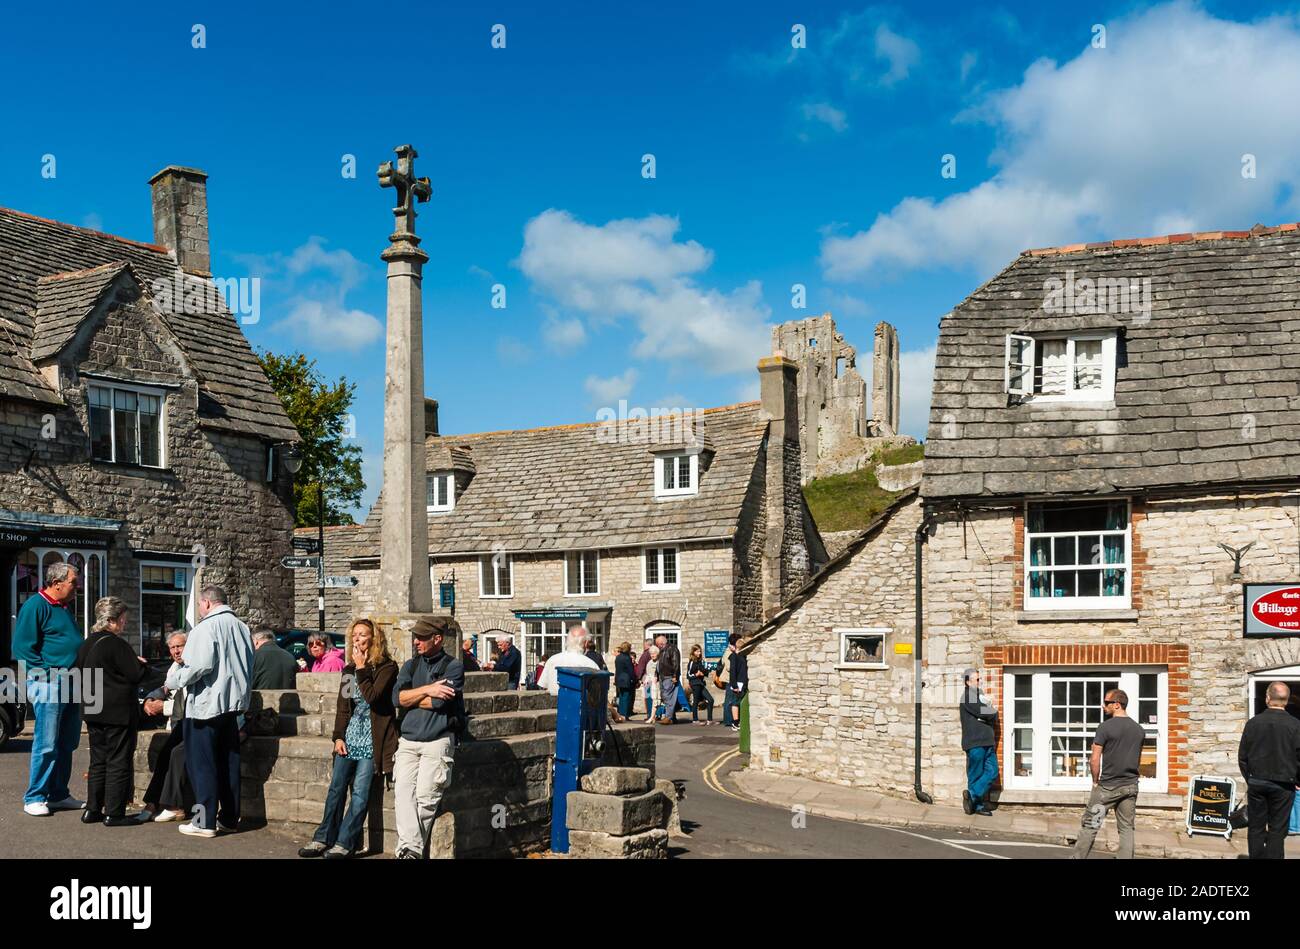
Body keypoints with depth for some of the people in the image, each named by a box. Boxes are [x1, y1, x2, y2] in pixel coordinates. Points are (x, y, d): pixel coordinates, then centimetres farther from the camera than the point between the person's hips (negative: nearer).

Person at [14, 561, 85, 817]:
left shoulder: (65, 608, 18)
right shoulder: (35, 606, -9)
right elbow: (22, 648, -13)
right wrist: (47, 671, -17)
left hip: (70, 685, 9)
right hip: (49, 682, -9)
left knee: (67, 743, 12)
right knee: (46, 744, -7)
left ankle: (58, 794, 21)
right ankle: (34, 798, 1)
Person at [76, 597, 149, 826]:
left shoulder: (87, 644, 9)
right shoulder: (116, 644, -17)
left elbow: (82, 675, 19)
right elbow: (136, 674, -16)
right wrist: (143, 664, 5)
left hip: (93, 712, 8)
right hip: (118, 712, -8)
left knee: (98, 761, 16)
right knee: (118, 763, -1)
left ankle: (92, 810, 19)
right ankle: (114, 814, 0)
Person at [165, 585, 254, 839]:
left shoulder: (206, 627, -13)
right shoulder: (241, 627, 11)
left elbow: (201, 665, -21)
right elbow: (249, 667, 17)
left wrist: (174, 679, -7)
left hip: (206, 703, -7)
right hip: (233, 703, 7)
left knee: (202, 764, 0)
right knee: (229, 762, 12)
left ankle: (205, 822, 1)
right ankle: (230, 818, 17)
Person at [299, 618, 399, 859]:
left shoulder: (387, 667, -6)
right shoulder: (349, 669, 12)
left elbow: (372, 697, -19)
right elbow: (342, 707, 13)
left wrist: (361, 669, -13)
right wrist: (338, 737, 3)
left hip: (371, 741, -6)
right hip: (349, 739, 6)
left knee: (360, 793, -5)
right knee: (336, 789, 6)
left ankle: (345, 844, -1)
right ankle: (323, 839, 15)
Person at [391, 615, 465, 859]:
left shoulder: (453, 667, 4)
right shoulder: (411, 665, 18)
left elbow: (439, 702, -10)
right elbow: (396, 698, 3)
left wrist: (410, 698, 3)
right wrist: (426, 690, -6)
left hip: (437, 741, -4)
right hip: (408, 741, 4)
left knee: (425, 797, -13)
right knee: (404, 793, -15)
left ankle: (410, 850, -9)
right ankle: (409, 849, -23)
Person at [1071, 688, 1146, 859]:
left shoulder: (1106, 727, -12)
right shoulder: (1139, 729, 7)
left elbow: (1094, 760, -12)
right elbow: (1138, 760, 17)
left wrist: (1095, 781, 1)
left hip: (1108, 786, -5)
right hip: (1131, 786, 5)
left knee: (1090, 825, 2)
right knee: (1127, 828, 8)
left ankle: (1078, 857, 6)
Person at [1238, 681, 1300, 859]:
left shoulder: (1253, 723, -3)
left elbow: (1242, 757, 2)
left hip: (1256, 783, 2)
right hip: (1283, 786, -1)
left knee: (1256, 828, 9)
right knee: (1277, 830, 3)